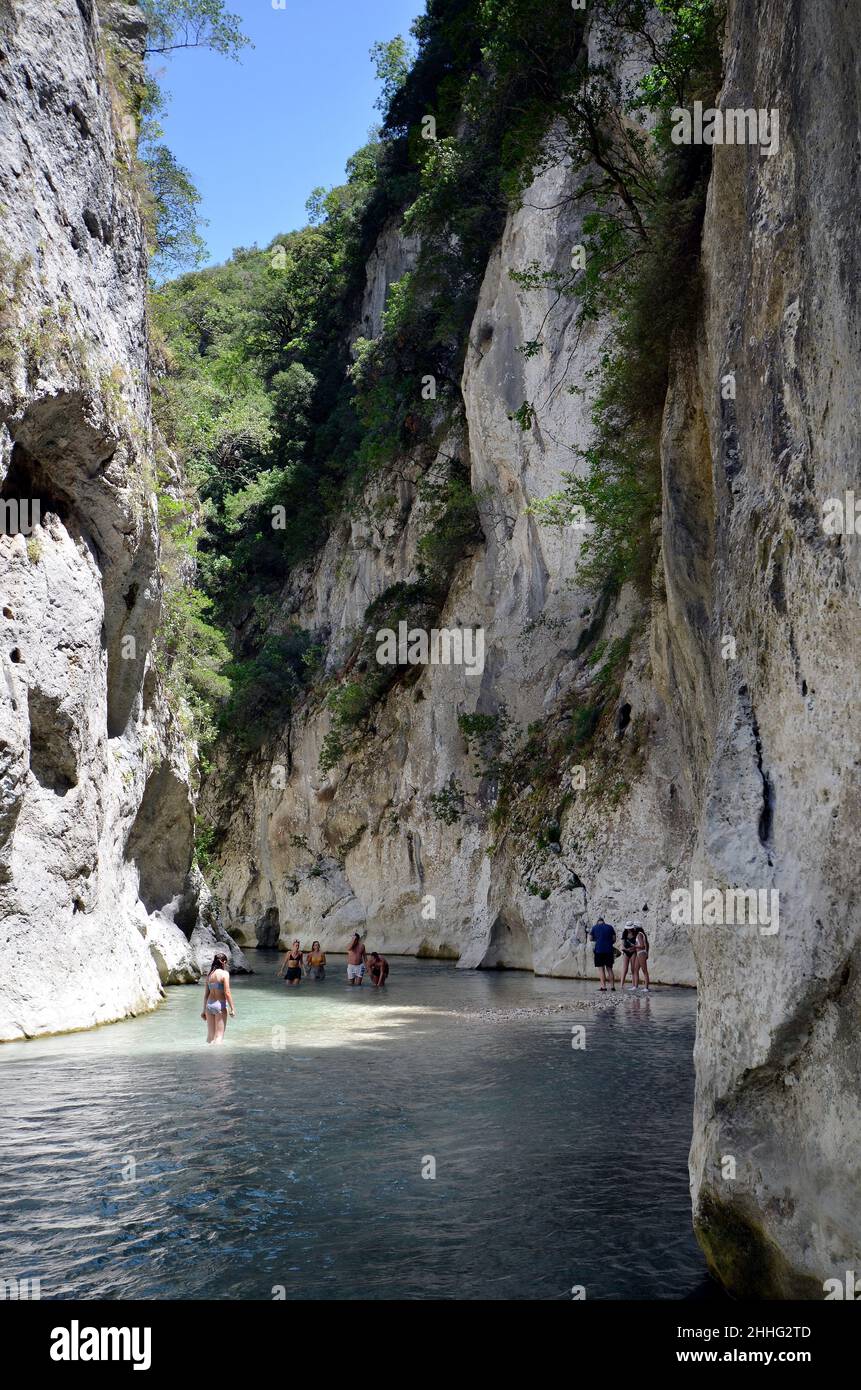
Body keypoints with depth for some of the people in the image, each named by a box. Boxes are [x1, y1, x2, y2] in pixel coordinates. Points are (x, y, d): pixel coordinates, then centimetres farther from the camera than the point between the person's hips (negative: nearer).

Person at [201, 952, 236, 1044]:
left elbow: (206, 994, 12)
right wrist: (232, 1009, -10)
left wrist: (204, 1010, 19)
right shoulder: (224, 973, -10)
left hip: (209, 1005, 6)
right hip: (220, 1005, -6)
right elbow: (227, 993, -15)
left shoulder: (209, 974, 8)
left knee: (210, 1035, 16)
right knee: (219, 1036, -3)